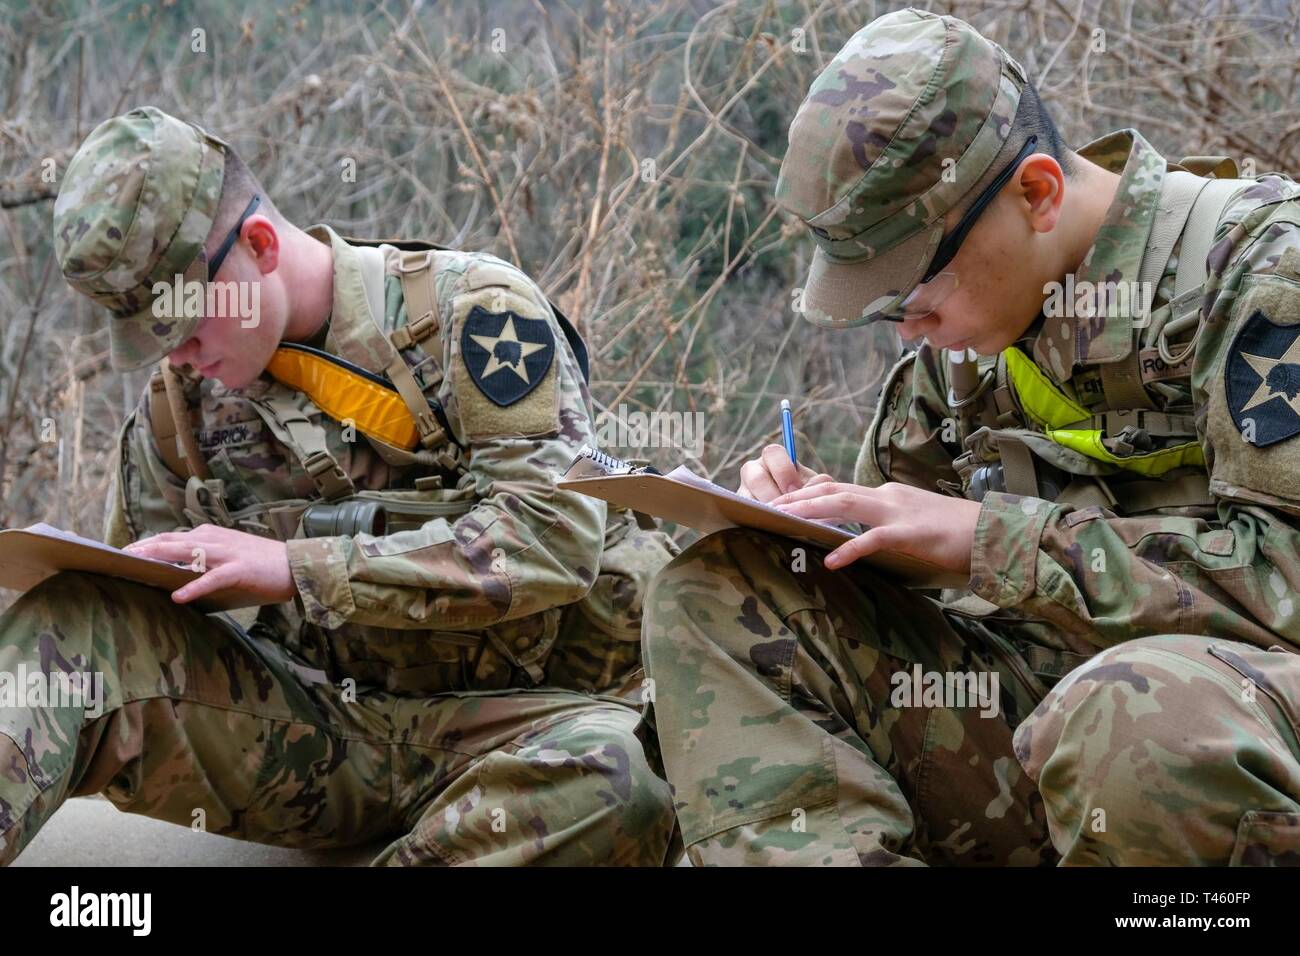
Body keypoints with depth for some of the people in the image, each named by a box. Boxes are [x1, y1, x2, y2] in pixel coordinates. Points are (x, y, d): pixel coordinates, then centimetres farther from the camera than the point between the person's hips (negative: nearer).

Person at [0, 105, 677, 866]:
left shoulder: (471, 311, -7)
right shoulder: (184, 393, 9)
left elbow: (556, 535, -19)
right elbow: (144, 598, 20)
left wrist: (300, 567, -22)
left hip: (497, 720, -4)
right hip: (312, 721, 4)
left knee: (616, 774, -40)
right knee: (69, 627, -19)